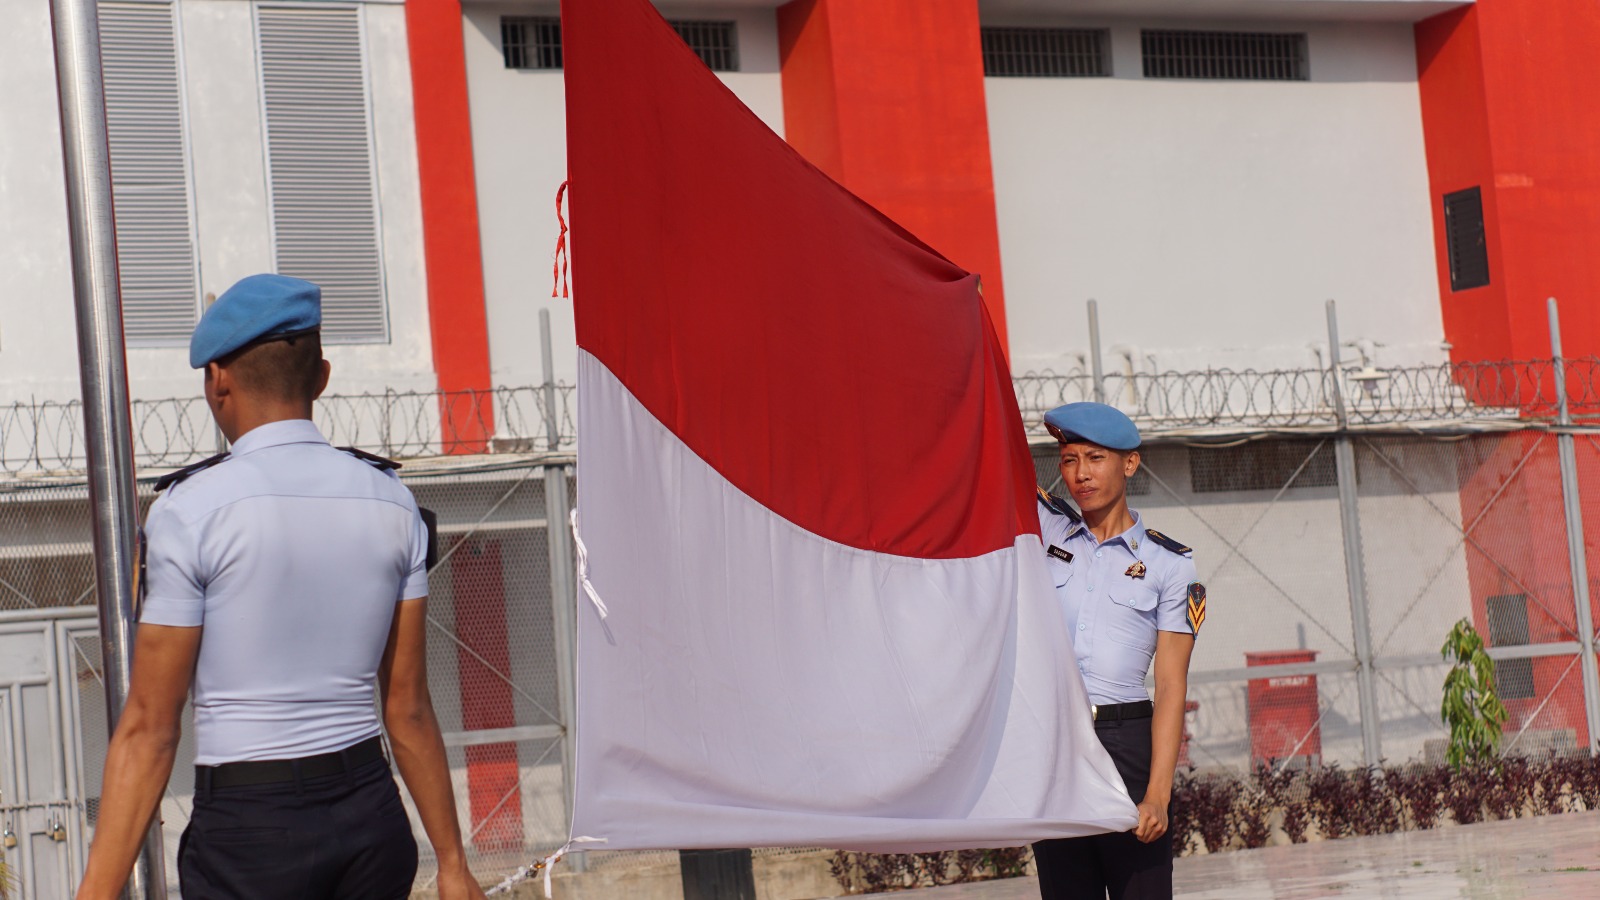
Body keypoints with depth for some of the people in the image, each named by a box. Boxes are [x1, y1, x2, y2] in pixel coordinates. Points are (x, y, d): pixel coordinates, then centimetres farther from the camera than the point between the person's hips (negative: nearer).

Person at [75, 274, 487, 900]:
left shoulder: (190, 509, -9)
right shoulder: (390, 501, 5)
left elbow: (149, 729, -11)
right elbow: (409, 709, 7)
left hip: (249, 830, -4)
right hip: (373, 816, 5)